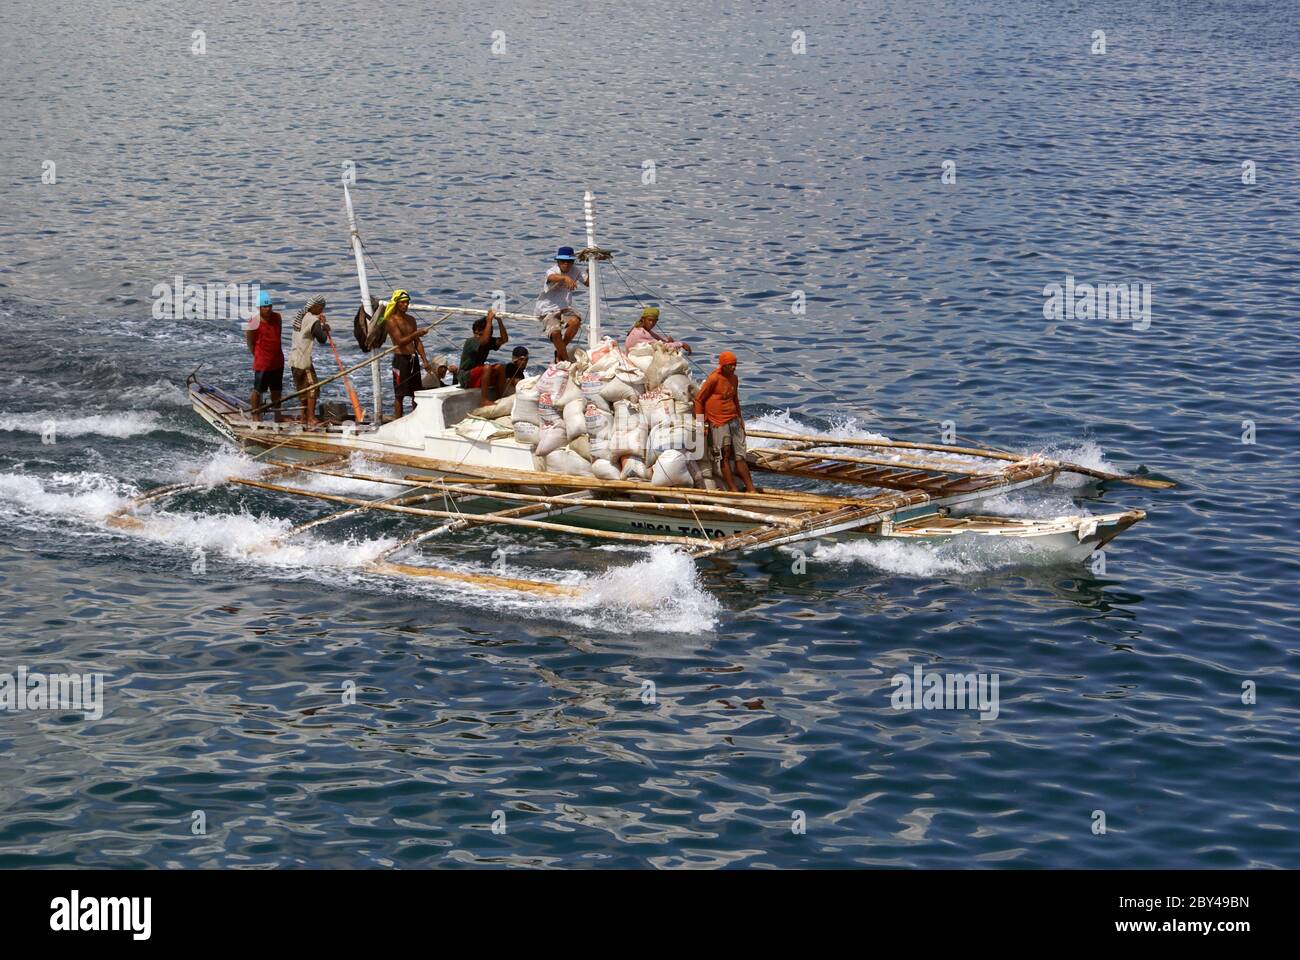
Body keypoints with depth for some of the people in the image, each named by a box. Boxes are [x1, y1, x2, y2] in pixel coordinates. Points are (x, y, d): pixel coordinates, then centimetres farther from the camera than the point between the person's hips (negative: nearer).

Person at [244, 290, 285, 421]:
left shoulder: (276, 317, 0)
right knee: (258, 390, 5)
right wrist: (258, 356, -4)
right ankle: (256, 416, 16)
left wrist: (278, 353, 13)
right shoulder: (253, 322, -18)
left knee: (276, 389, 19)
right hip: (262, 362, -6)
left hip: (277, 360, 6)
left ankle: (277, 415, 33)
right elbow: (250, 342, -8)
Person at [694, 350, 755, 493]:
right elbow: (699, 399, -8)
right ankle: (734, 490, -4)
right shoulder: (713, 379, -11)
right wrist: (700, 423, -10)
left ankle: (750, 489, 6)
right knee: (724, 456, -5)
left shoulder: (733, 378, 12)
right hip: (719, 424, -7)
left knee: (740, 456, 6)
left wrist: (740, 419, 28)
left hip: (734, 421, 7)